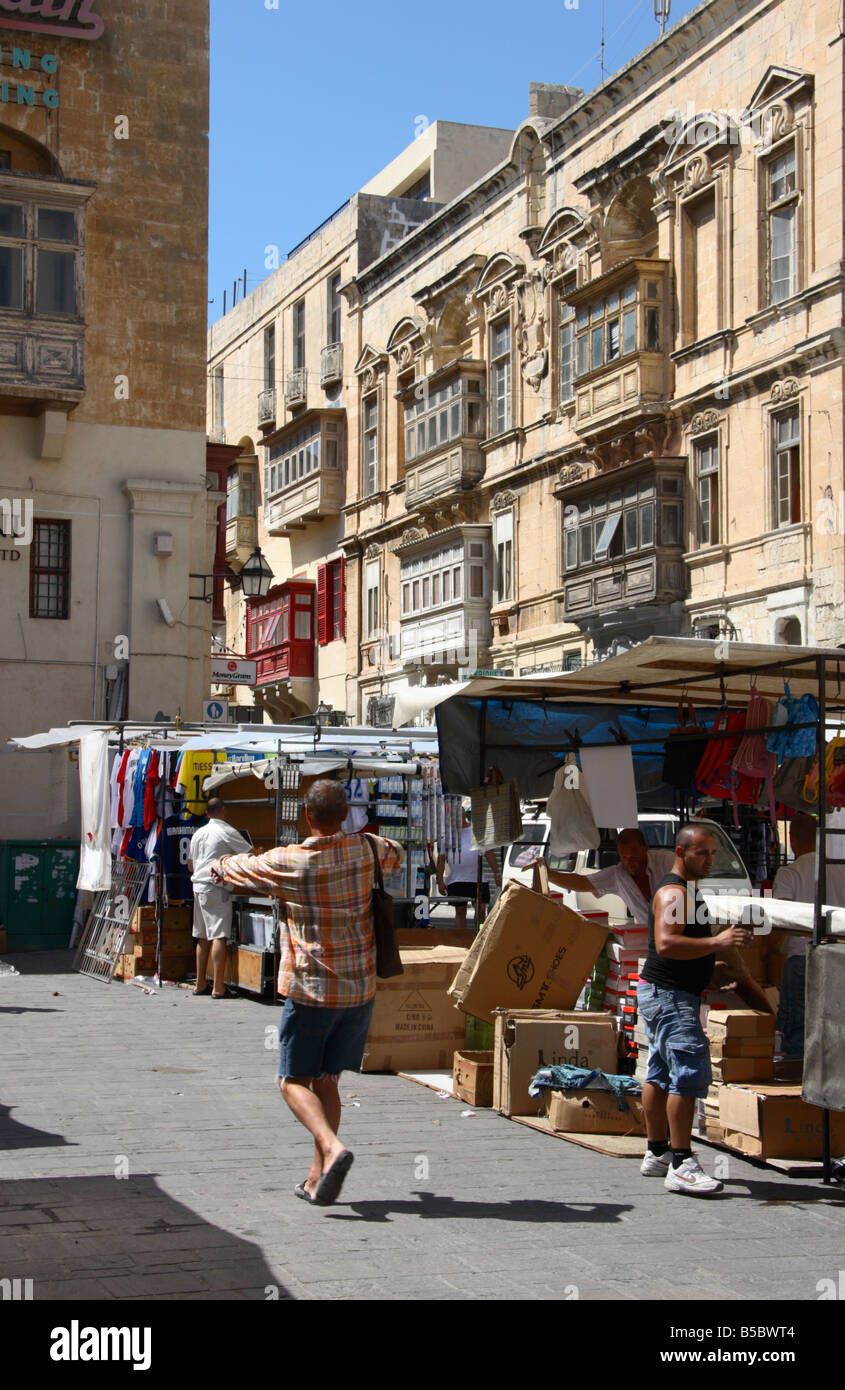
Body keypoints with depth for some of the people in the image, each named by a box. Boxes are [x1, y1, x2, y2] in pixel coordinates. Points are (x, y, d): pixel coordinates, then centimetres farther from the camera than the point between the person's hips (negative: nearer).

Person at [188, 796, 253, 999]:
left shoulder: (198, 833, 14)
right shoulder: (227, 832, -7)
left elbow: (191, 864, 20)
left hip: (199, 886, 8)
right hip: (216, 887, -8)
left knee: (203, 937, 12)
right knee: (220, 936, -9)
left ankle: (200, 984, 15)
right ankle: (218, 988, -13)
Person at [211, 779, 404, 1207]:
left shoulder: (286, 863, -10)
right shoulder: (366, 850, -2)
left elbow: (236, 870, 9)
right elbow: (396, 855, 23)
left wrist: (223, 864, 32)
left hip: (310, 988, -4)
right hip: (360, 987, 4)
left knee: (294, 1081, 3)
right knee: (326, 1079, 13)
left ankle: (331, 1148, -21)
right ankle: (317, 1179, 12)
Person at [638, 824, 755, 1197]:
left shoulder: (686, 889, 18)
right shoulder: (673, 891, -16)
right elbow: (666, 943, -30)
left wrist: (712, 962, 24)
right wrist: (718, 941, -31)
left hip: (668, 994, 11)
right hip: (668, 995, -11)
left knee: (661, 1073, 14)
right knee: (691, 1070, -17)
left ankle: (657, 1154, 21)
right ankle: (681, 1166, -19)